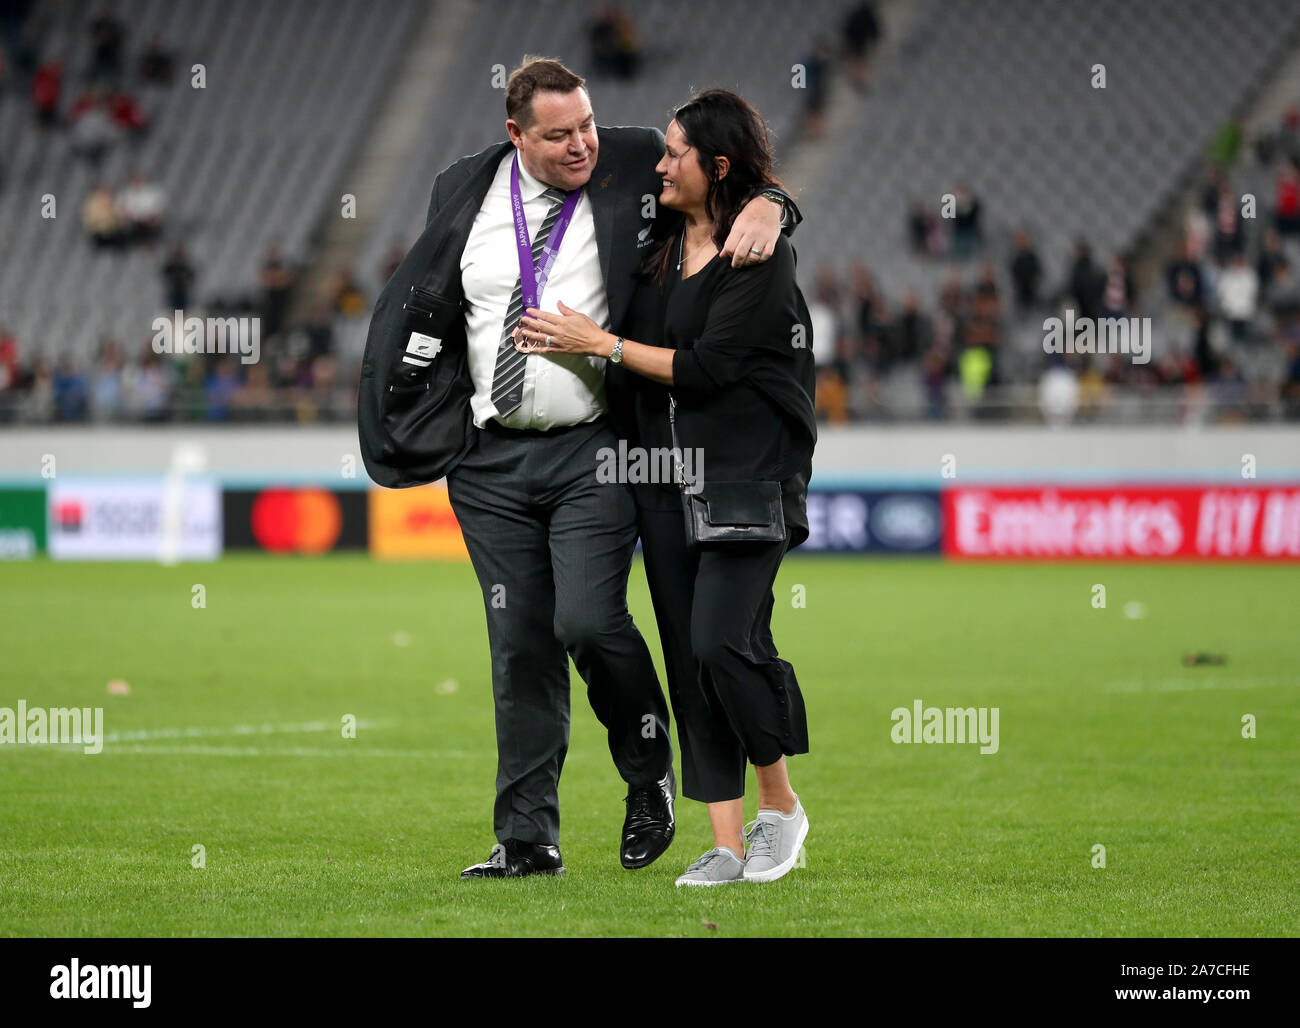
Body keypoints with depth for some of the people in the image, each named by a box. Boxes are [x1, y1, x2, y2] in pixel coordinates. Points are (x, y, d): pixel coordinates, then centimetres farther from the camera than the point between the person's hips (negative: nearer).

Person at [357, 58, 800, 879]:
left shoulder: (633, 169, -2)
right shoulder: (466, 195, 8)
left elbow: (743, 175, 4)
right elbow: (418, 308, 18)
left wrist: (765, 206, -20)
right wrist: (401, 431, 13)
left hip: (593, 452, -3)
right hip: (491, 461, 3)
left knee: (589, 621, -17)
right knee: (520, 648, 6)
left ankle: (652, 775, 9)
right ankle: (528, 839, 12)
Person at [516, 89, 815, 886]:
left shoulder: (761, 254, -10)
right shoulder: (664, 244, 12)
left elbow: (706, 369, -15)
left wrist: (600, 343, -10)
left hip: (751, 472, -7)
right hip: (668, 470, 7)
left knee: (723, 640, -19)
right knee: (688, 657, 2)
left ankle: (781, 804, 4)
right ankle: (728, 845, 4)